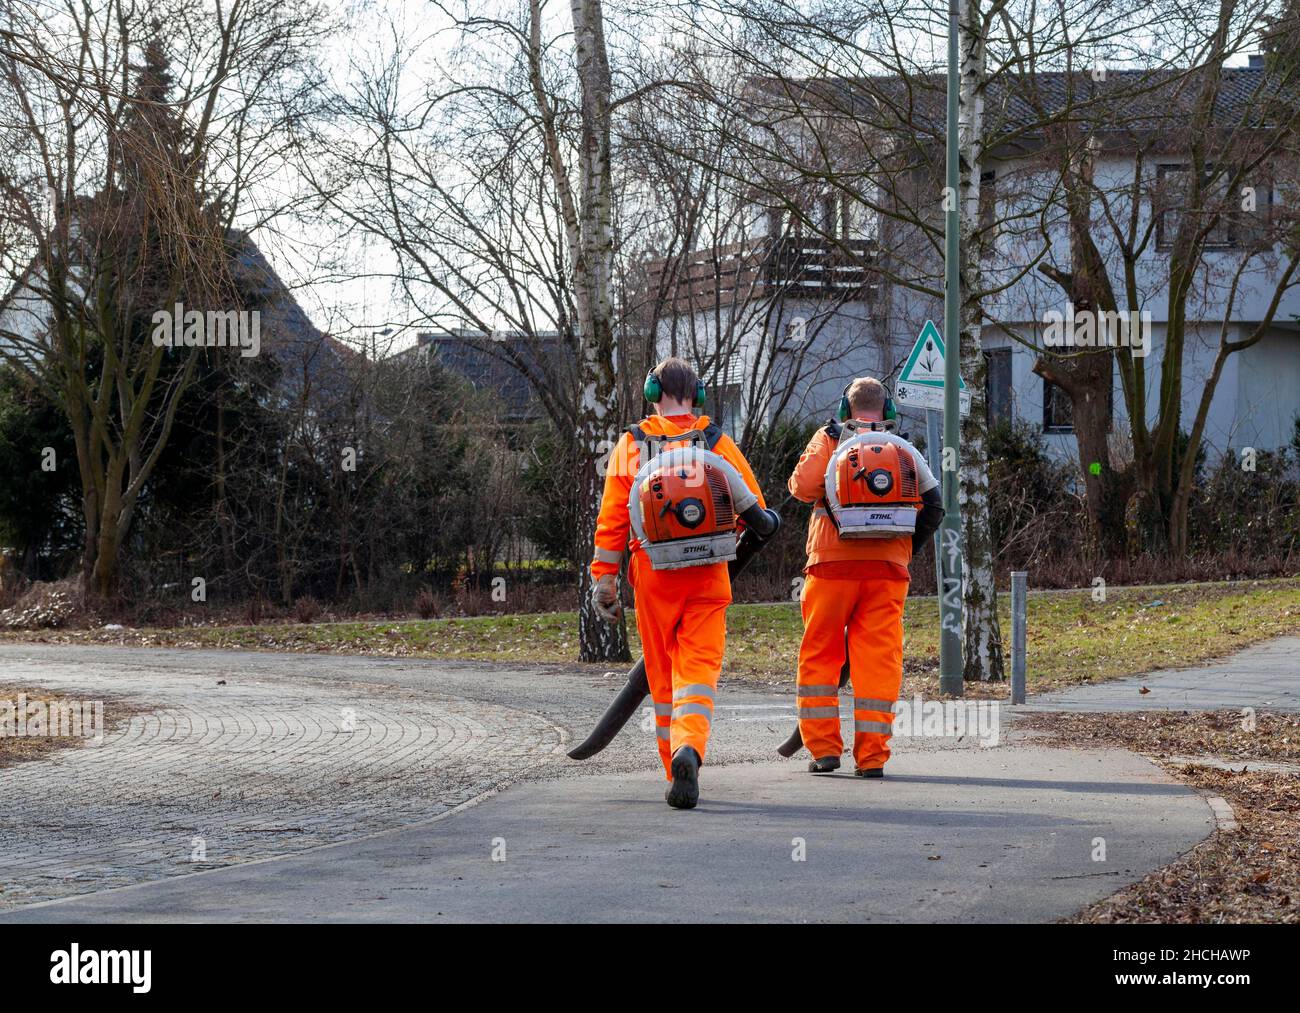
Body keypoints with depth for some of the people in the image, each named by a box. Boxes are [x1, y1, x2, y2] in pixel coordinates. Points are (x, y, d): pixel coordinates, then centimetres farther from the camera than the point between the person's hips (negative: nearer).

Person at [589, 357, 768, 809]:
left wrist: (604, 578, 2)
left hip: (654, 577, 1)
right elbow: (755, 509, 2)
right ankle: (688, 750, -29)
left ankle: (677, 771, 14)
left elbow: (611, 517, -2)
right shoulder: (716, 441, 1)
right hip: (708, 577, -1)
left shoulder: (630, 445, 1)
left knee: (662, 675, 12)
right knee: (699, 670, -5)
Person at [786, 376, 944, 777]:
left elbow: (802, 486, -11)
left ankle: (824, 748, 6)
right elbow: (933, 507, 4)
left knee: (819, 655, 9)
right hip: (888, 566, 2)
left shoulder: (830, 439, 2)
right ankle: (872, 755, -1)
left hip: (833, 563, -2)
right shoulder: (904, 449, 9)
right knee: (879, 658, 3)